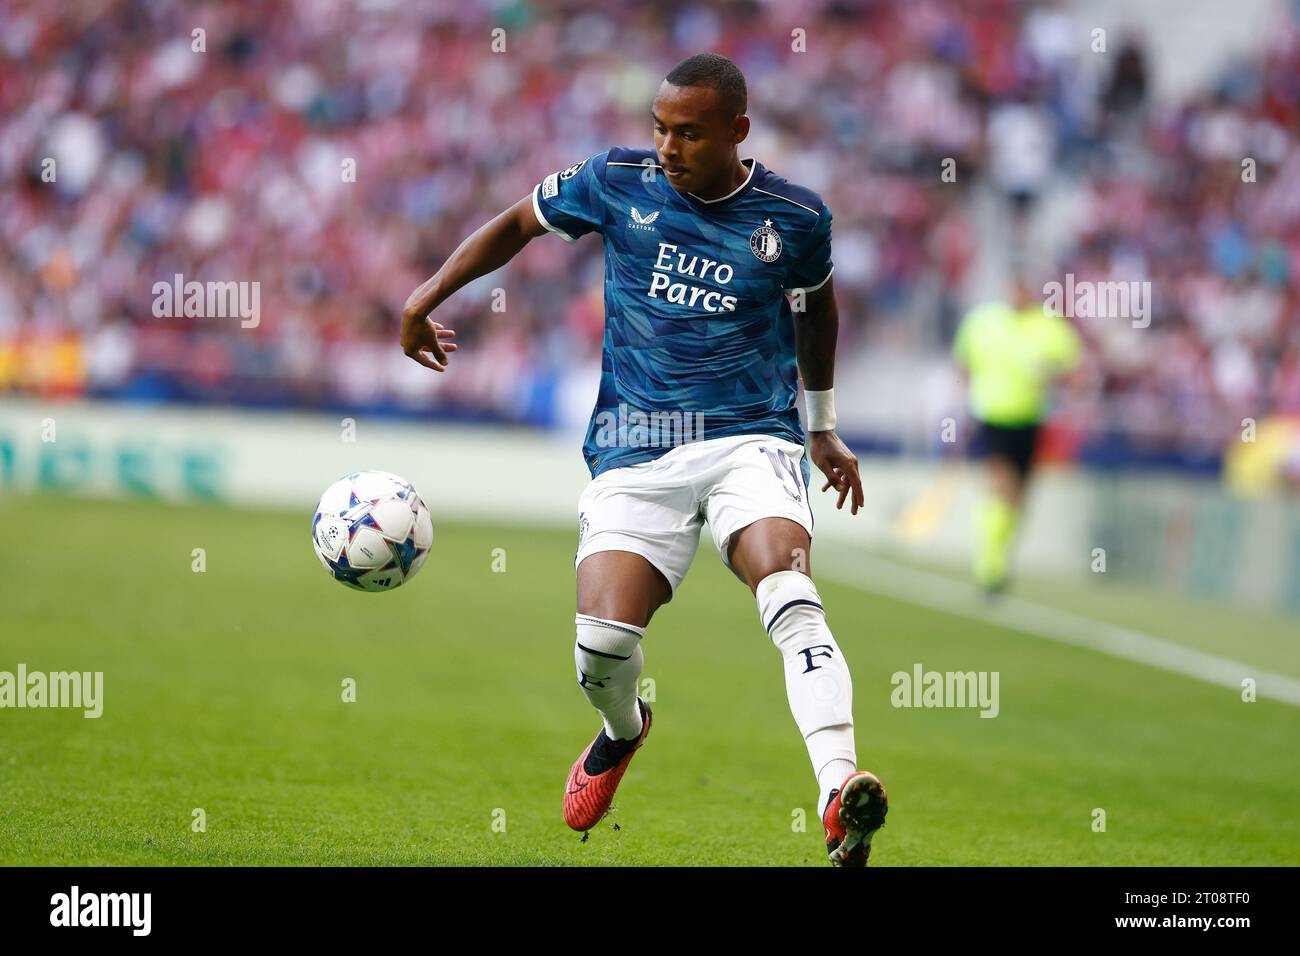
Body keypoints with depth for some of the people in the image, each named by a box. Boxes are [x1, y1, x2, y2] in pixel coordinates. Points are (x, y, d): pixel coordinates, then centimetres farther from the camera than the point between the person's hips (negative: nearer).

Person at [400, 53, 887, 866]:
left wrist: (824, 426, 31)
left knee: (791, 596, -30)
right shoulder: (617, 183, 2)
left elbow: (817, 306, 22)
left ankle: (840, 795, -45)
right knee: (602, 644, -15)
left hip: (750, 440, -1)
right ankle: (623, 730, 24)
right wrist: (428, 298, 10)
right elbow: (517, 225, 19)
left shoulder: (795, 217, 1)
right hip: (635, 455, 1)